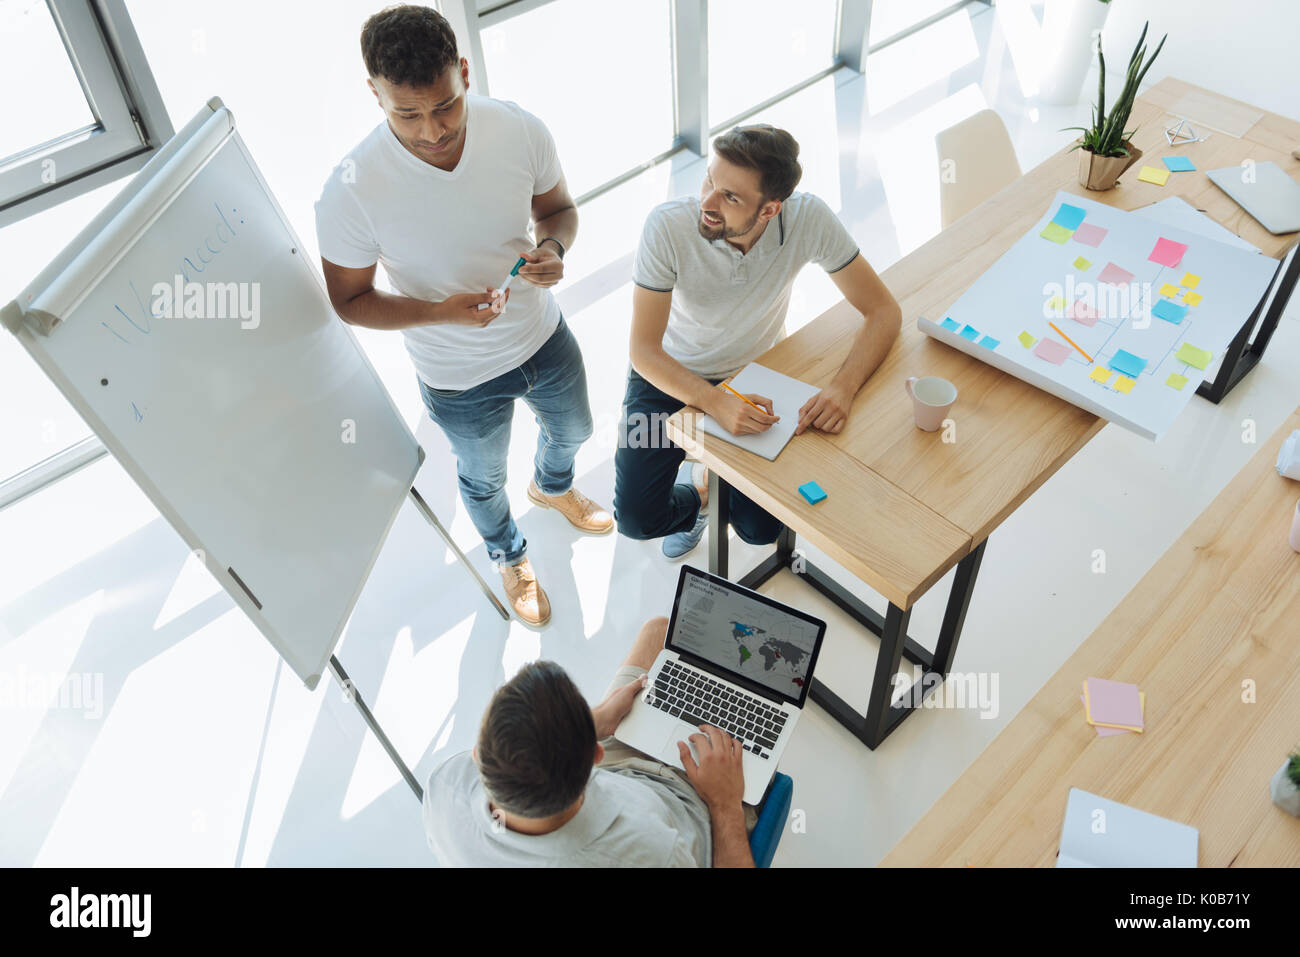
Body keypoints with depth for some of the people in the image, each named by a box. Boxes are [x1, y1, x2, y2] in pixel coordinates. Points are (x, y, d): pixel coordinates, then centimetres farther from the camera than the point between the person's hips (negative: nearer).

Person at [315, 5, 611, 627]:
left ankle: (552, 487, 70)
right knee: (483, 478, 25)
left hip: (544, 338, 4)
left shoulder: (521, 132, -23)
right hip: (460, 379, -3)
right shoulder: (351, 193, -31)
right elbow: (349, 300, -17)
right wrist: (440, 312, -33)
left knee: (572, 429, 32)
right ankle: (509, 554, 60)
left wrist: (553, 247, -27)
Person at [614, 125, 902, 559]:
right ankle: (697, 497, 25)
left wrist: (843, 387, -36)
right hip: (670, 375, -1)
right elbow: (644, 349, -26)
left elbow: (884, 311, -18)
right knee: (637, 518, -11)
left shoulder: (809, 219, -26)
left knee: (761, 529, -6)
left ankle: (714, 475, 28)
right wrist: (717, 403, -42)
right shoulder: (667, 226, -30)